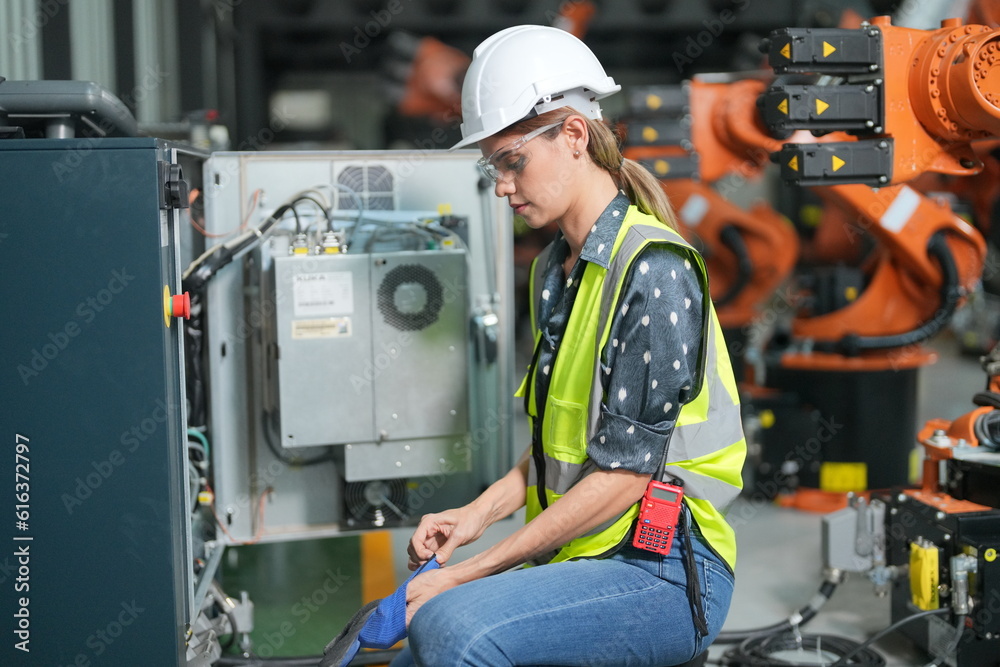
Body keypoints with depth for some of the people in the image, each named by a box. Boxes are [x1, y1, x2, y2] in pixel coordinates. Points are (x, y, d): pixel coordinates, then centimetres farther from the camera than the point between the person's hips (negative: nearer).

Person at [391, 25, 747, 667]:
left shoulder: (654, 272, -16)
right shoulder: (554, 271, 13)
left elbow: (623, 475, -19)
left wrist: (472, 572, -16)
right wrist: (477, 513, 3)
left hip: (666, 570, -8)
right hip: (581, 561, 8)